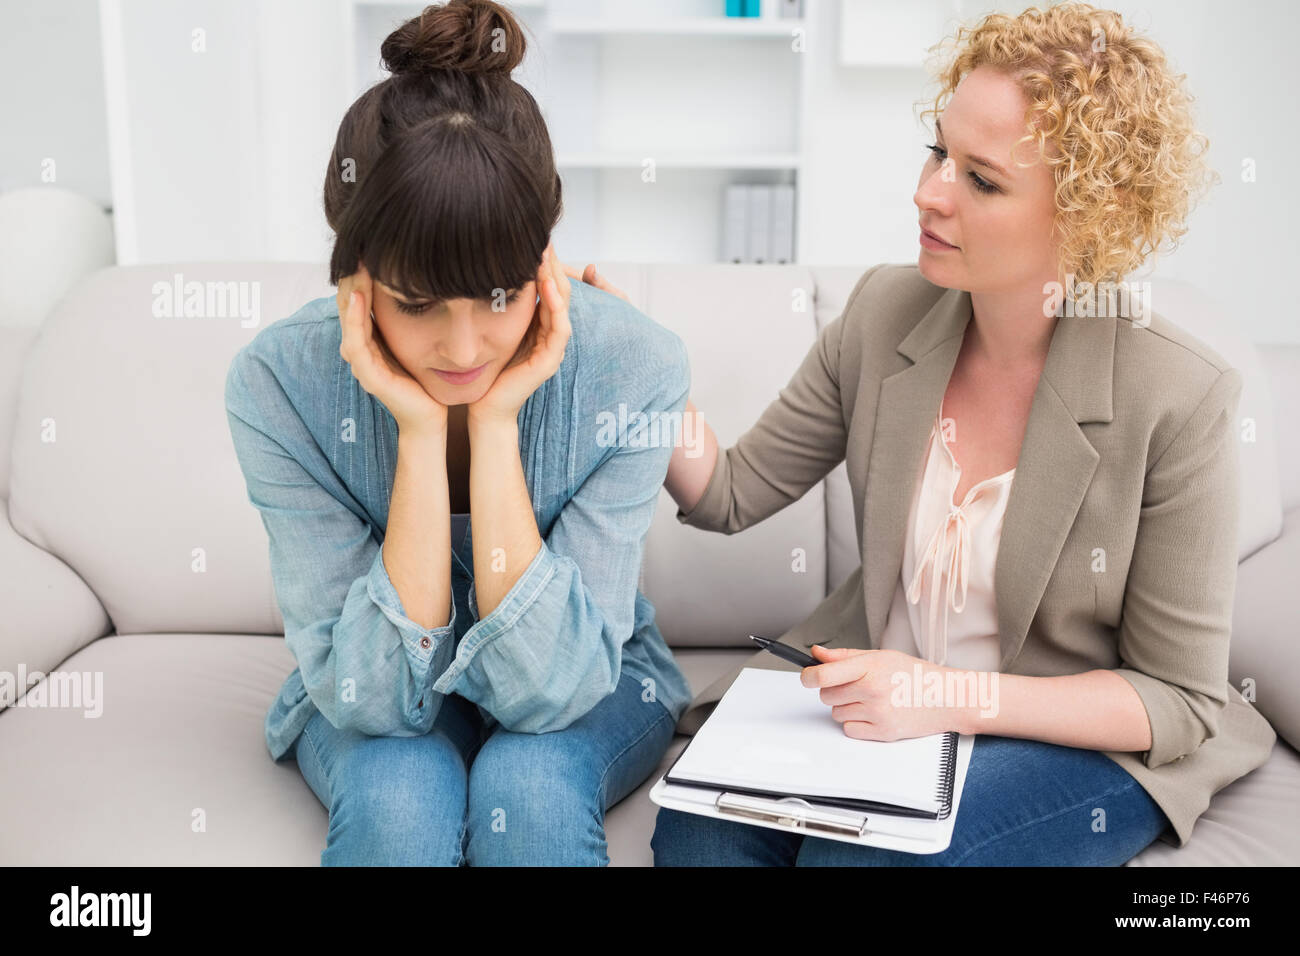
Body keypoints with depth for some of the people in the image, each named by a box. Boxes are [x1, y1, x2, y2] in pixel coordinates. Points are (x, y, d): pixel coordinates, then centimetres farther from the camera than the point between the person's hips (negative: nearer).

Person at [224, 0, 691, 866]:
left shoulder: (635, 366, -26)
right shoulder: (277, 382, -24)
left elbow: (544, 691, -25)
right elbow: (374, 697, -24)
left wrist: (496, 426, -34)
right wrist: (420, 434, -34)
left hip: (585, 685, 0)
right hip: (370, 697, 0)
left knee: (529, 785, -31)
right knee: (398, 798, -31)